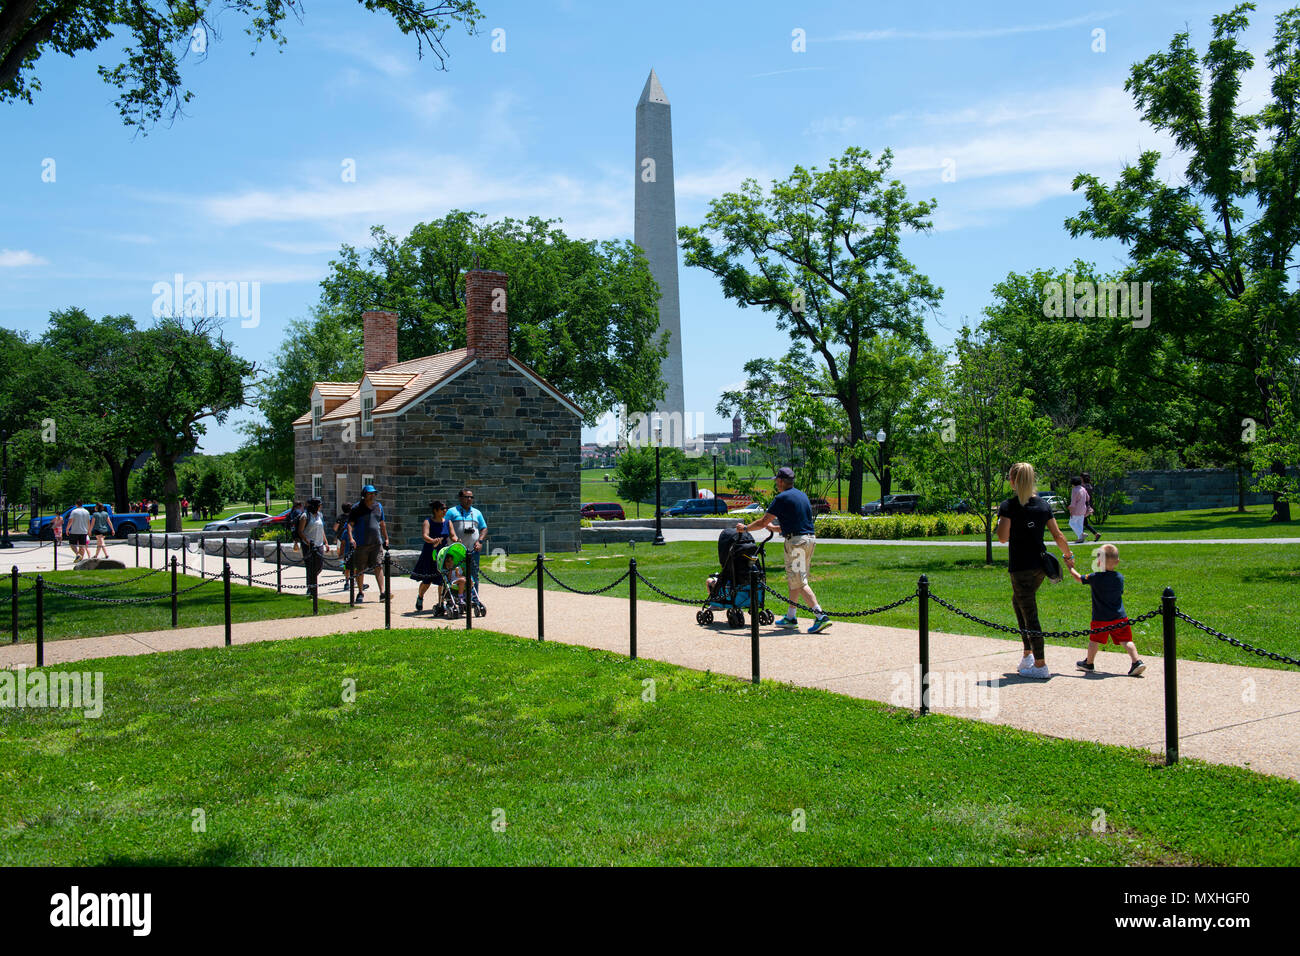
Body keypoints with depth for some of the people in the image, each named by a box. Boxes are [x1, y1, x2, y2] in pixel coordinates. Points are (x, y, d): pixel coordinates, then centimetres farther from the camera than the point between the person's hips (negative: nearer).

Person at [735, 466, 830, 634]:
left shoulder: (782, 498, -9)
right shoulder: (802, 495, 16)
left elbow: (763, 522, -6)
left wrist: (745, 528, 10)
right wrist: (776, 528, 39)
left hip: (795, 542, -9)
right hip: (809, 539, 9)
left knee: (800, 582, -8)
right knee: (794, 580, 17)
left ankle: (821, 616, -18)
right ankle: (791, 617, 24)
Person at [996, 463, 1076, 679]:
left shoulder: (1009, 506, -11)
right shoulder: (1043, 505, 5)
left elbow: (1003, 538, -16)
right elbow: (1058, 535, 8)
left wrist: (1000, 520, 2)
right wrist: (1069, 556, 22)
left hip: (1021, 568, -6)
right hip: (1040, 565, 6)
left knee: (1029, 614, -1)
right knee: (1018, 603, 24)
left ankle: (1040, 665, 2)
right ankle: (1028, 655, 23)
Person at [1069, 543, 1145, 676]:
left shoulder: (1095, 578, -11)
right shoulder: (1120, 577, 2)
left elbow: (1079, 578, 3)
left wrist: (1071, 568, 18)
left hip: (1101, 618, -3)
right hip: (1119, 617, 3)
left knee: (1094, 640, 12)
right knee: (1126, 640, 3)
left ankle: (1089, 663, 25)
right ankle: (1136, 661, -10)